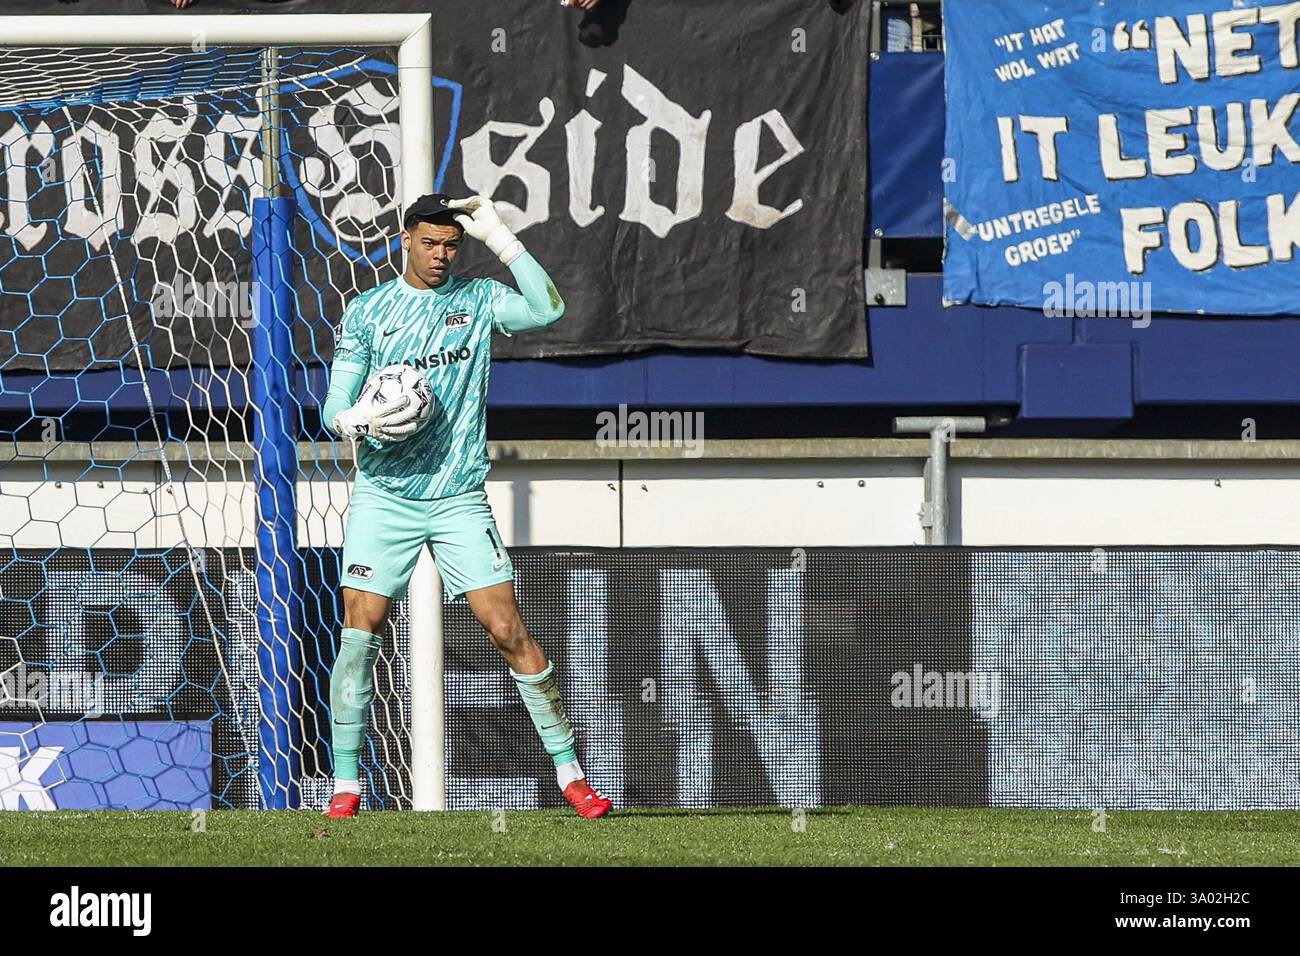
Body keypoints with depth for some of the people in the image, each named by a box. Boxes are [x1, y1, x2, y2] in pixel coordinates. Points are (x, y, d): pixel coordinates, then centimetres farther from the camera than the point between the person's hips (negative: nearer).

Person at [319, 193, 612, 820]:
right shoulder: (367, 312, 5)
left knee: (508, 631, -7)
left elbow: (547, 310, -13)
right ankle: (346, 785, 3)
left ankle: (569, 773, -1)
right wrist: (362, 421, -19)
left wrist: (500, 238, -14)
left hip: (460, 496, 0)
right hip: (383, 495, 0)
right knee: (359, 635, -6)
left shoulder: (478, 300, 5)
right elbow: (335, 408, 4)